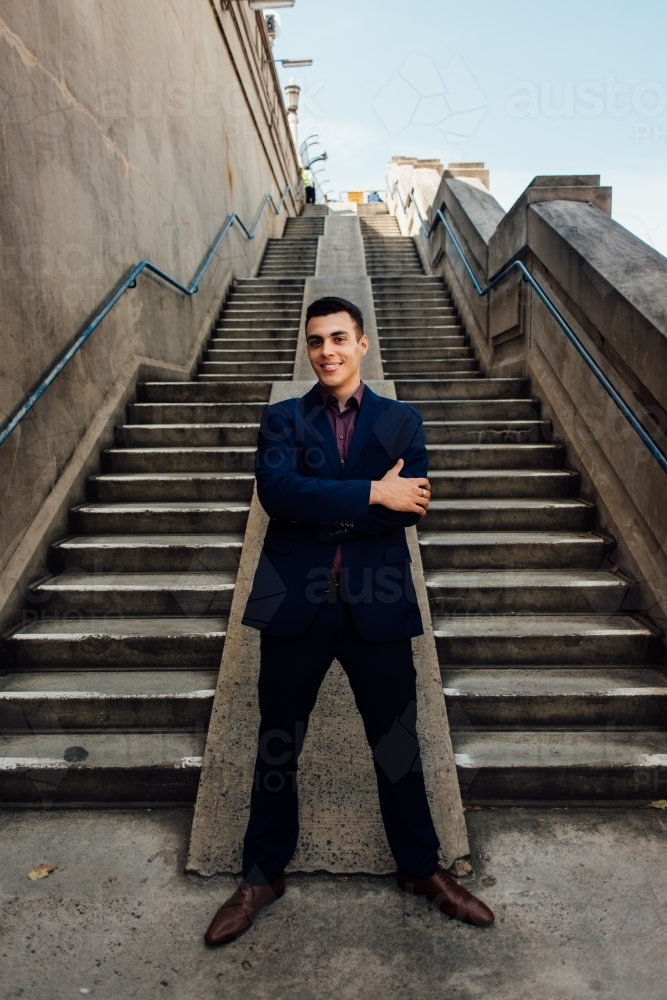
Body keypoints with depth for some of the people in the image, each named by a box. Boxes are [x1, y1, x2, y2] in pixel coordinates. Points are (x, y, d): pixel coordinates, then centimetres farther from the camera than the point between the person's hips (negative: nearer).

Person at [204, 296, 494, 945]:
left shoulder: (401, 421, 6)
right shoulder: (283, 419, 4)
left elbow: (408, 507, -9)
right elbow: (276, 491, -16)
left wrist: (320, 511, -14)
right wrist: (371, 493, -20)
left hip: (377, 606, 0)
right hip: (295, 605, 0)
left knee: (398, 746, 15)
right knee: (276, 747, 14)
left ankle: (420, 868, 39)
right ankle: (263, 875, 36)